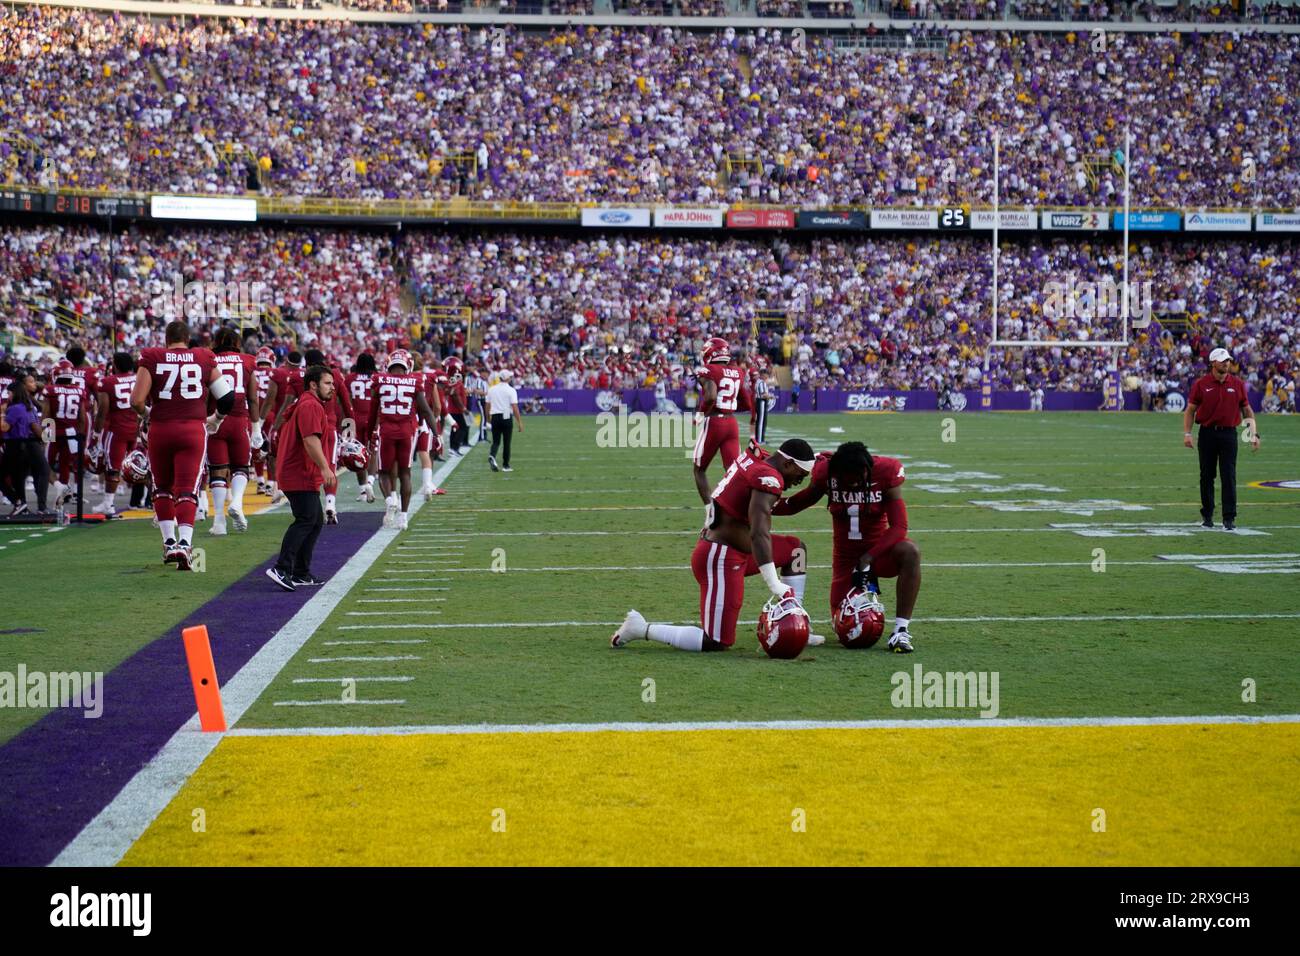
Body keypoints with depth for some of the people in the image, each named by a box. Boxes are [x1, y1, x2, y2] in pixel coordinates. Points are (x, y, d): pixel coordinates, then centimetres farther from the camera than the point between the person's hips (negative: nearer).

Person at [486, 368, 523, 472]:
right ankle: (505, 465, 13)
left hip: (495, 417, 3)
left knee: (496, 441, 8)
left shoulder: (491, 389, 5)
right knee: (506, 442, 8)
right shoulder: (511, 390, -7)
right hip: (507, 417, -3)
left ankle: (492, 456, -20)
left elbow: (488, 406, 9)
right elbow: (515, 408, -12)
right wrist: (520, 423, -9)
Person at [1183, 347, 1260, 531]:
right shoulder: (1201, 384, 0)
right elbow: (1190, 410, 3)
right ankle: (1207, 516, 20)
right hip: (1207, 434, 0)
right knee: (1207, 476, 9)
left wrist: (1254, 434, 1)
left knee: (1229, 477, -5)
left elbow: (1247, 410, 9)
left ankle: (1229, 518, -5)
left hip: (1229, 434, 0)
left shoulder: (1237, 384, 4)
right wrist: (1187, 433, -6)